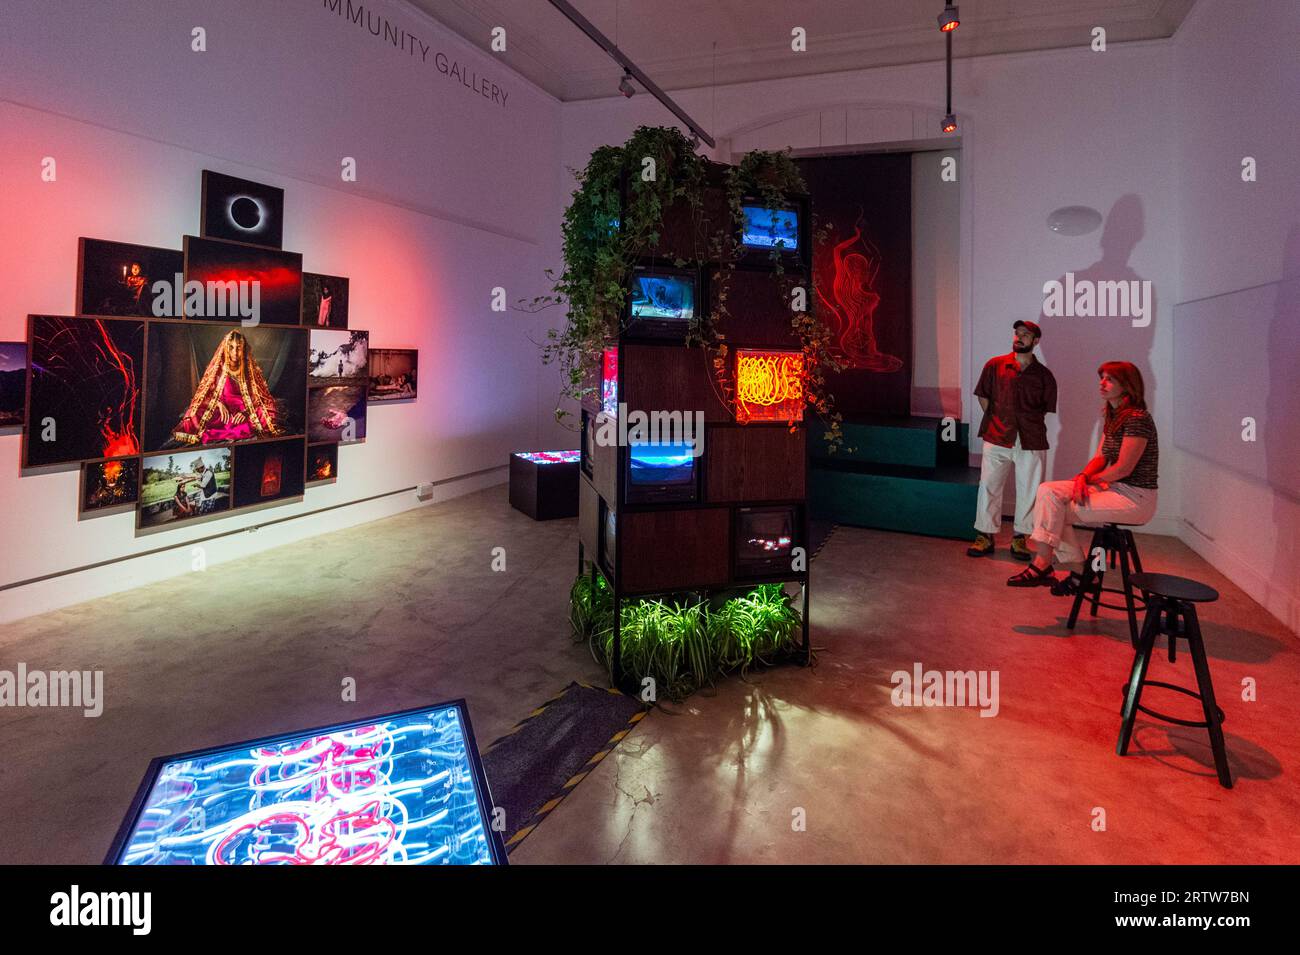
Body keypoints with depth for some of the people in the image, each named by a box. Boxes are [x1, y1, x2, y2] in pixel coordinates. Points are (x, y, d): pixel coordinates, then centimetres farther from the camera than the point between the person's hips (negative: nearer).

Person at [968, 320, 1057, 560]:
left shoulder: (1044, 375, 3)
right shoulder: (994, 365, 3)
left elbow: (1046, 410, 13)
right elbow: (983, 397, 10)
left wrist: (1029, 425, 6)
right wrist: (997, 422, 7)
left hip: (1031, 443, 0)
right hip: (997, 440, 0)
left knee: (1029, 491, 4)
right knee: (988, 486, 2)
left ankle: (1019, 538, 18)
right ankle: (985, 537, 13)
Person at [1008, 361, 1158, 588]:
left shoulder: (1137, 419, -17)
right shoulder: (1112, 416, 13)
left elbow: (1123, 468, -19)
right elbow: (1100, 457, 11)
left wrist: (1089, 479, -5)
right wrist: (1083, 476, -9)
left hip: (1135, 498, -8)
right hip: (1114, 488, 8)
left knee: (1056, 511, -15)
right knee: (1048, 491, -7)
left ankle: (1042, 567, 1)